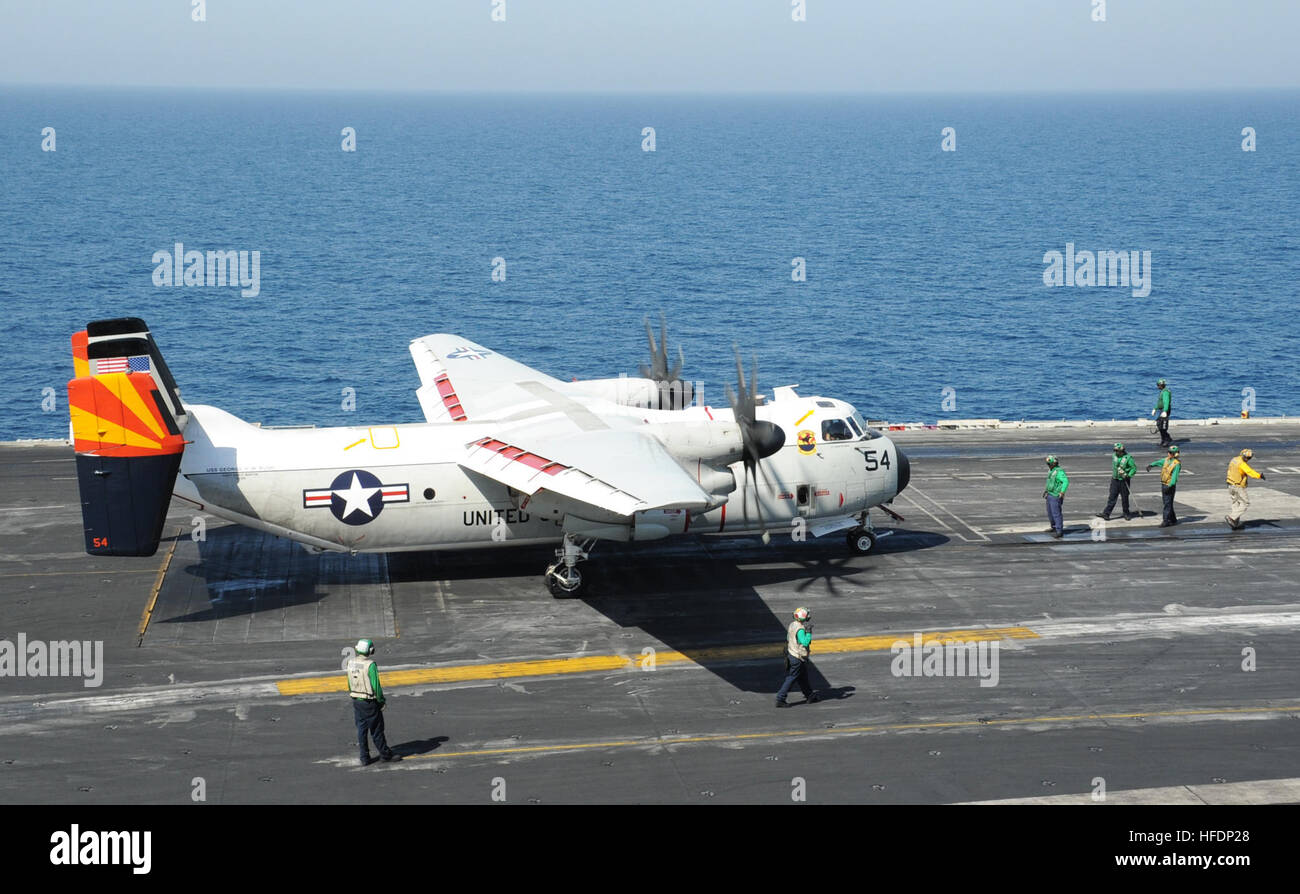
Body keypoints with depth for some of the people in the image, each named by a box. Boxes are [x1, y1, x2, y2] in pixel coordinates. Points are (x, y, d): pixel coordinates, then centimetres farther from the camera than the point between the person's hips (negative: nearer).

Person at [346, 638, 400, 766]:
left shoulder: (351, 663, -1)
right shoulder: (370, 665, -21)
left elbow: (350, 683, 9)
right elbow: (376, 685, -19)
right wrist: (381, 701, -7)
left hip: (356, 701, 6)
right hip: (370, 702, -6)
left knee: (361, 729, 12)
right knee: (376, 729, 8)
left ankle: (364, 758, 15)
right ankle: (385, 753, 22)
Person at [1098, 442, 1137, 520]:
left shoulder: (1128, 458, -12)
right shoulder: (1115, 456, 5)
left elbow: (1134, 468, -11)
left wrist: (1128, 476, -21)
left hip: (1124, 481, -4)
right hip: (1115, 480, 4)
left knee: (1125, 498, 7)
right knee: (1112, 497, 1)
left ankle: (1126, 514, 22)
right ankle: (1106, 513, -3)